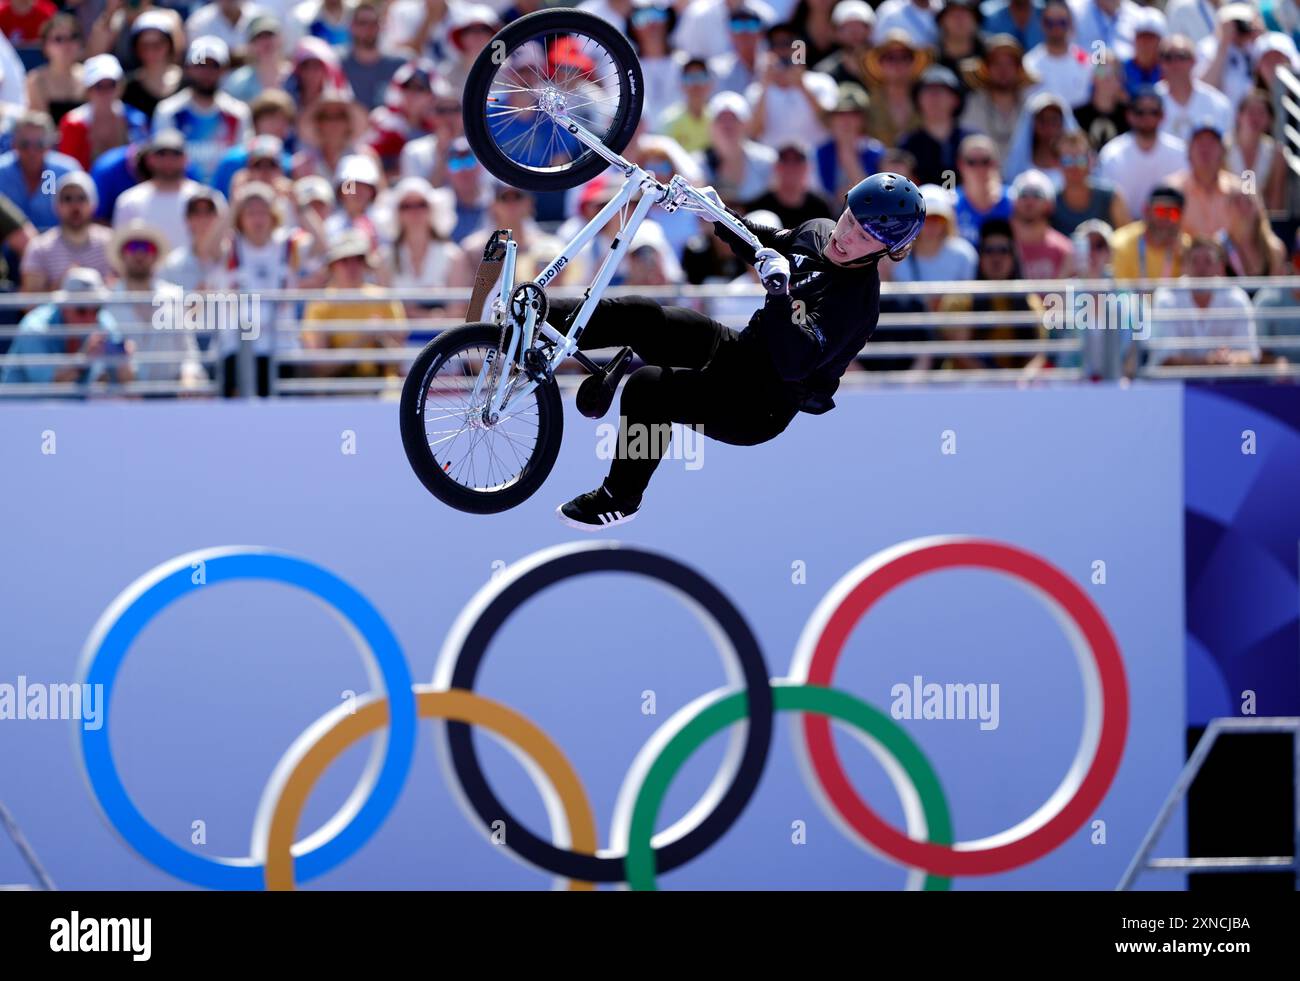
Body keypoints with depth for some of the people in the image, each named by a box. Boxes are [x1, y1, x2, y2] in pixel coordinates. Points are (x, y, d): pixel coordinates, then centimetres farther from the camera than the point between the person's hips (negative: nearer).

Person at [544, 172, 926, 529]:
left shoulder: (857, 299, -26)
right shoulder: (819, 232, -2)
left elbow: (793, 363, -36)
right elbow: (762, 246, 21)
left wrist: (779, 291, -45)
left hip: (759, 408, -8)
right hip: (737, 348, 8)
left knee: (647, 387, -26)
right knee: (637, 314, -9)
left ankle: (620, 499, -7)